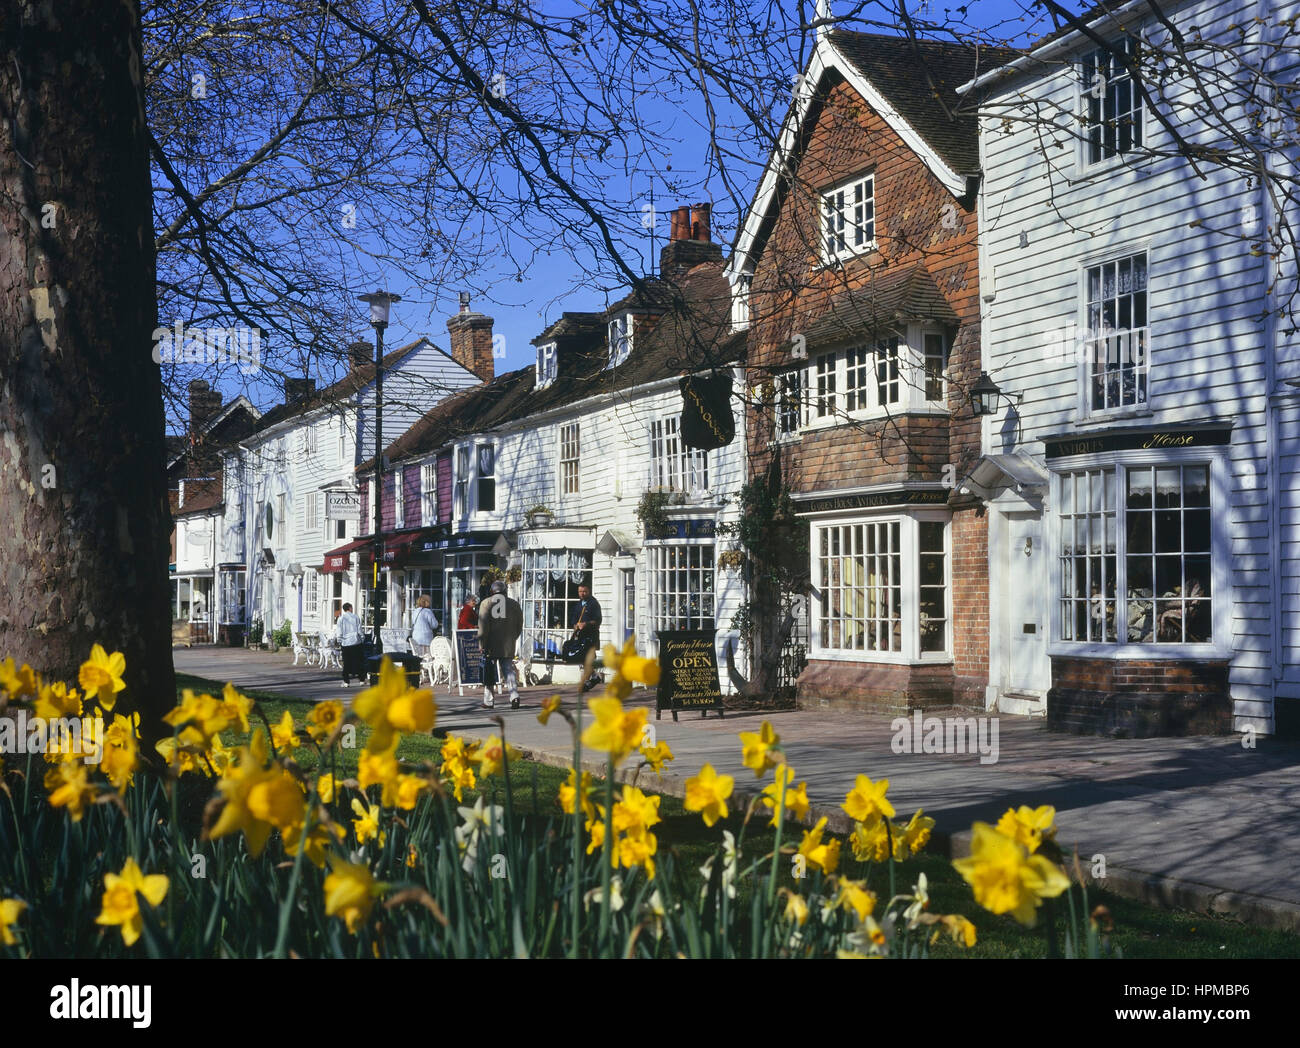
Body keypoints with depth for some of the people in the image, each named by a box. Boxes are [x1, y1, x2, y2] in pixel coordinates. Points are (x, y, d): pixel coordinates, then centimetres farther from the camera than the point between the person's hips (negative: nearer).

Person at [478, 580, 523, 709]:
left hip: (491, 645, -2)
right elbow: (519, 627, 9)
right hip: (508, 646, 2)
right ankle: (514, 695, -14)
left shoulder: (485, 603, -2)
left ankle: (488, 701, 10)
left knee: (488, 673, 7)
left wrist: (482, 645, -6)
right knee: (509, 670, 6)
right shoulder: (514, 604, 6)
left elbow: (483, 627, -8)